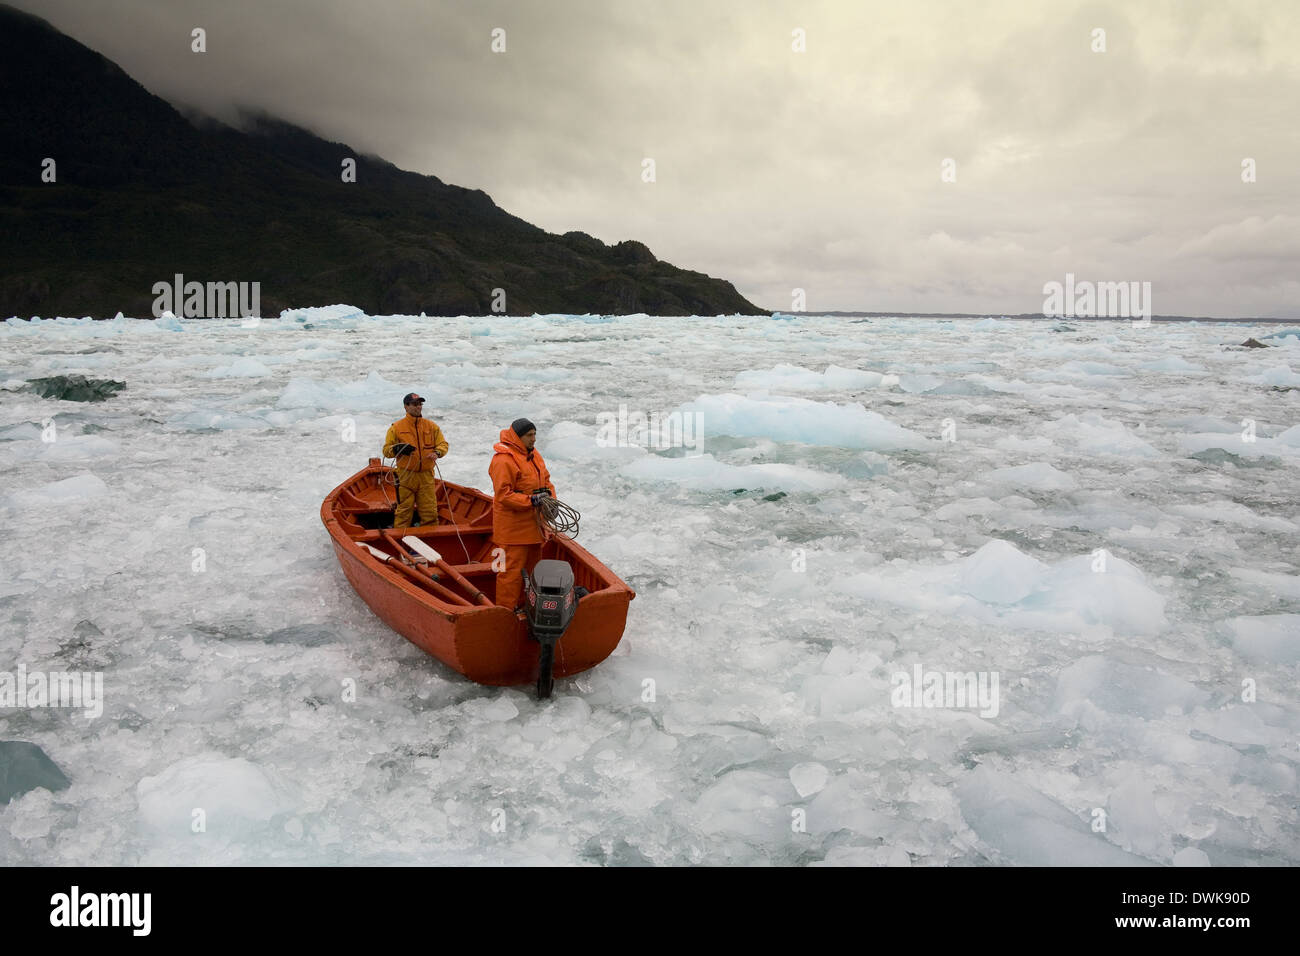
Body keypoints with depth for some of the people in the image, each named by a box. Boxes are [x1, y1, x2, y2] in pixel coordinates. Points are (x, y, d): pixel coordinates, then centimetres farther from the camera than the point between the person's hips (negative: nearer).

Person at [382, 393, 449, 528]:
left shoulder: (431, 426, 9)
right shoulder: (396, 427, 3)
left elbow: (443, 444, 10)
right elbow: (386, 450, 4)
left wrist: (437, 453, -13)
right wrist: (397, 449, -18)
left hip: (426, 476, 2)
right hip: (406, 475, -2)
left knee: (430, 511, 4)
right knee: (404, 511, 0)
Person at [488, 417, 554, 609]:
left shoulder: (535, 455, 12)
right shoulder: (503, 460, -17)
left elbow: (546, 481, 18)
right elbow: (503, 495, -21)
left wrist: (550, 498, -2)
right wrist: (531, 500, -25)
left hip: (533, 524, 9)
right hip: (513, 526, -9)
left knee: (533, 566, 17)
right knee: (512, 569, -5)